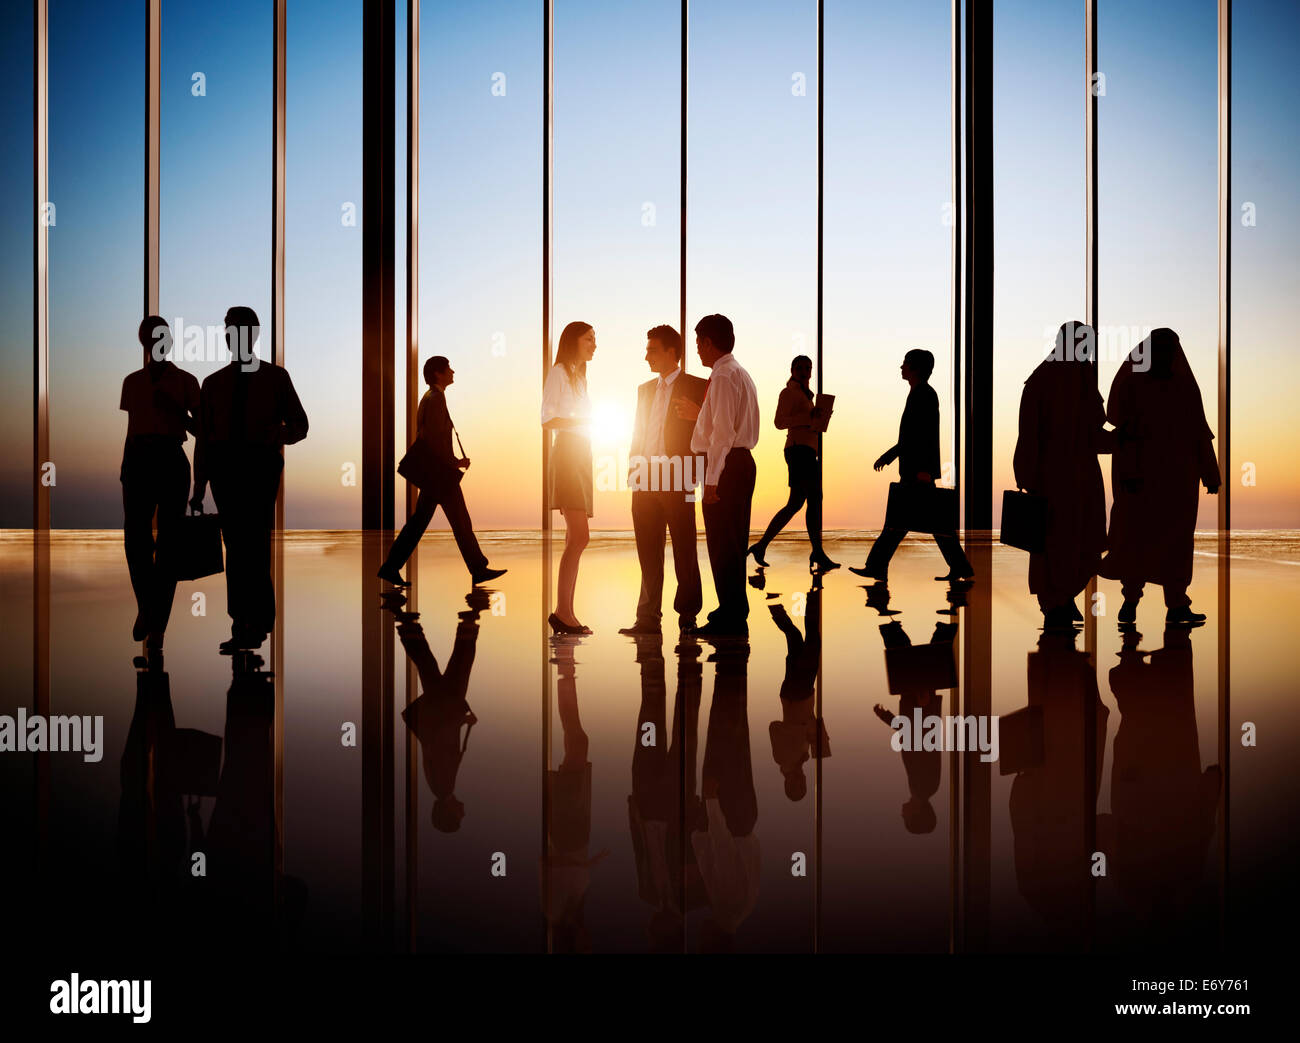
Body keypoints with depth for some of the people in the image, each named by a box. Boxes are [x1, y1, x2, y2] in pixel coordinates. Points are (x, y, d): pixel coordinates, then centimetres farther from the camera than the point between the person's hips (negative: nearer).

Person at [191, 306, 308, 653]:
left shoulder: (275, 377, 11)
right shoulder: (213, 383, 18)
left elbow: (299, 426, 10)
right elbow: (203, 438, 17)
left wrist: (276, 435, -13)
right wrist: (198, 488, 13)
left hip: (262, 464, -3)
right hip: (224, 466, 3)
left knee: (254, 543, -14)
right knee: (235, 545, 0)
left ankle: (255, 622, -11)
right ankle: (244, 625, 3)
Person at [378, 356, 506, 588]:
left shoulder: (430, 397, 18)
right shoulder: (435, 398, -14)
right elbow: (434, 438, -22)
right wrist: (455, 462, -16)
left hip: (434, 472, 10)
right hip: (440, 473, -10)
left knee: (419, 520, 10)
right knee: (460, 521, -3)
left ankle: (391, 567, 9)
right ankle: (478, 570, 3)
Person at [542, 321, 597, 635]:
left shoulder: (578, 376, 23)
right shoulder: (559, 373, -4)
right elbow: (548, 419, -13)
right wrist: (587, 421, -12)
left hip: (581, 456, 9)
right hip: (568, 453, -9)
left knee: (575, 541, 4)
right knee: (579, 538, -16)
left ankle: (566, 613, 4)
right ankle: (562, 611, -16)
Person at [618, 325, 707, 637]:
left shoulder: (696, 387, 0)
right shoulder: (644, 389, 18)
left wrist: (693, 475, -13)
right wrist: (632, 470, 8)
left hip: (676, 481, -5)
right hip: (645, 482, 5)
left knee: (684, 551, 1)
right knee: (648, 553, 6)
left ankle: (688, 616, 10)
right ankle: (648, 619, 10)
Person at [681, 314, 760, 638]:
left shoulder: (724, 377, -13)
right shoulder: (740, 374, 18)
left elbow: (723, 433, -20)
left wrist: (712, 479, -21)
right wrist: (700, 414, 28)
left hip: (726, 465, -10)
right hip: (741, 462, 10)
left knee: (723, 544, -6)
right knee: (732, 544, 15)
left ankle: (731, 620, -3)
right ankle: (734, 614, 23)